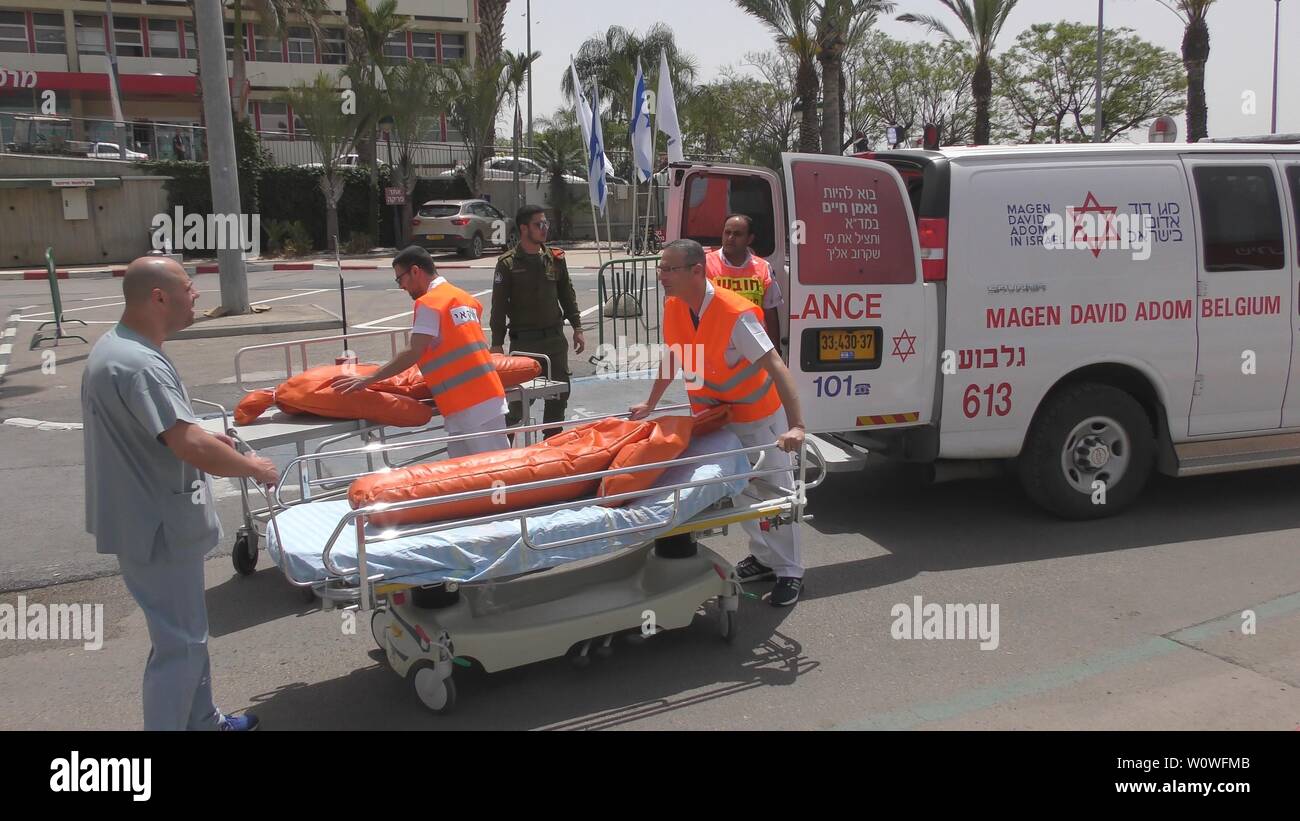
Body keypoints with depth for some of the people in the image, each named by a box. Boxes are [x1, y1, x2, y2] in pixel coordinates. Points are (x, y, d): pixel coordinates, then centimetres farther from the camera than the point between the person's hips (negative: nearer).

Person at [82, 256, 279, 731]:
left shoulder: (118, 348, 7)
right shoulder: (138, 364, -27)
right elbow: (194, 449, -32)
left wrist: (204, 436, 11)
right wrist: (253, 467, -16)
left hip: (157, 518, 11)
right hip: (159, 527, -11)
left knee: (188, 631, 23)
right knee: (179, 644, 2)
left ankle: (202, 721, 38)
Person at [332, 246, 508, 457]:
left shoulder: (428, 303, -9)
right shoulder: (465, 299, 16)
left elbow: (413, 354, -16)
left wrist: (367, 380, -15)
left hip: (466, 406, -8)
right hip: (489, 396, 8)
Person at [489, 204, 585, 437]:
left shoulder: (555, 258, 7)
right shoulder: (507, 263, -6)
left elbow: (567, 296, 15)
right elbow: (499, 306, -6)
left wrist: (577, 328, 10)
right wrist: (497, 344, -10)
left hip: (554, 338, 5)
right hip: (523, 340, -5)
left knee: (560, 393, 9)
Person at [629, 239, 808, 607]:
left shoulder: (735, 314, -30)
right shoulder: (673, 306, -9)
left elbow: (776, 366, -34)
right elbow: (674, 356, 9)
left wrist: (796, 426, -44)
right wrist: (650, 404, 14)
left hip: (758, 415, -7)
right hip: (714, 414, 7)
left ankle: (789, 572, 14)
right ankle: (764, 557, 32)